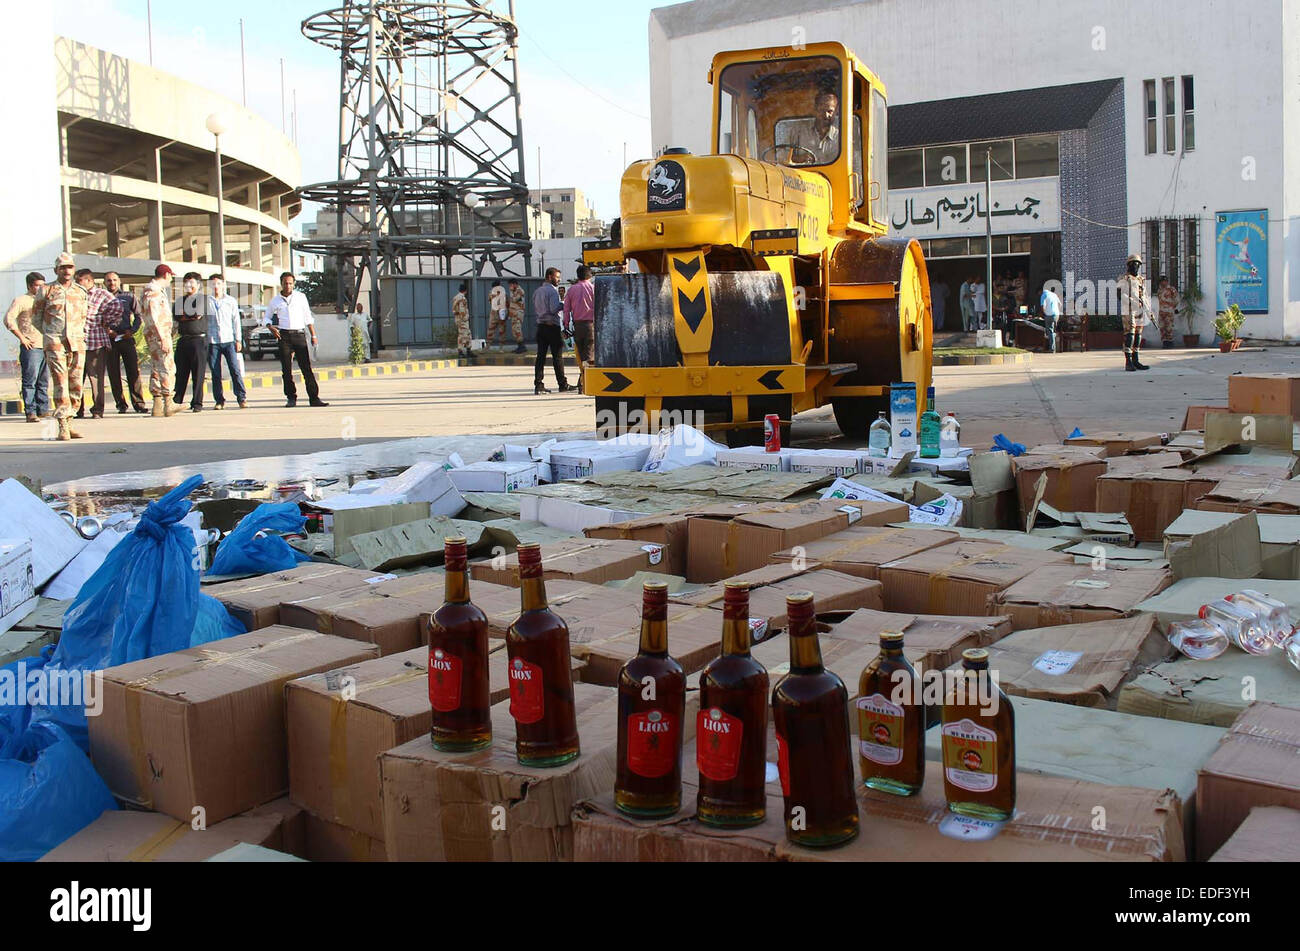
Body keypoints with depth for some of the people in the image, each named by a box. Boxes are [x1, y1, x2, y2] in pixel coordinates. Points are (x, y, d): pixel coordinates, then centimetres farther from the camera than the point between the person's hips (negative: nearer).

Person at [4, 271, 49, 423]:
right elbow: (9, 319, -10)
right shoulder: (22, 300, -1)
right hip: (31, 347, -7)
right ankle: (30, 412, -7)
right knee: (30, 380, -7)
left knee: (44, 381, 9)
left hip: (46, 346, 7)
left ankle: (43, 410, 15)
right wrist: (22, 337, -12)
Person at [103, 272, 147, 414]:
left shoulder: (129, 296, 11)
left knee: (133, 370, -5)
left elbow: (138, 315, 10)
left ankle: (138, 403, -3)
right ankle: (120, 403, 7)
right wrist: (106, 330, -8)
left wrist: (132, 330, -4)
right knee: (113, 373, 1)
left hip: (126, 337, 0)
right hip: (110, 339, 0)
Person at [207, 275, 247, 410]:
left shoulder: (231, 301, 9)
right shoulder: (206, 301, 7)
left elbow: (236, 321, 10)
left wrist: (238, 340, 5)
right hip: (212, 342, 0)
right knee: (215, 374, 1)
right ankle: (219, 401, 7)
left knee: (235, 370, -7)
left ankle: (242, 398, -4)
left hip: (228, 340, 0)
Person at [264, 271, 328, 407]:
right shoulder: (275, 301, 9)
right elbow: (266, 318, 18)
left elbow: (308, 318, 13)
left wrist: (313, 335, 8)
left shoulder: (301, 297, 9)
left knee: (306, 368, -6)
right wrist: (271, 327, -3)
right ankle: (291, 398, 7)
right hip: (284, 336, 1)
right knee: (286, 369, -1)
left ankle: (314, 398, -9)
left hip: (299, 335, -1)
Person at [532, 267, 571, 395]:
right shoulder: (552, 291, -11)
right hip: (552, 326, -7)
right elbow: (554, 309, -20)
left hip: (541, 326, 7)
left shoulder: (537, 291, 14)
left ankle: (538, 385, -3)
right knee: (557, 356, 0)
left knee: (540, 356, 3)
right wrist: (563, 305, -6)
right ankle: (562, 384, 5)